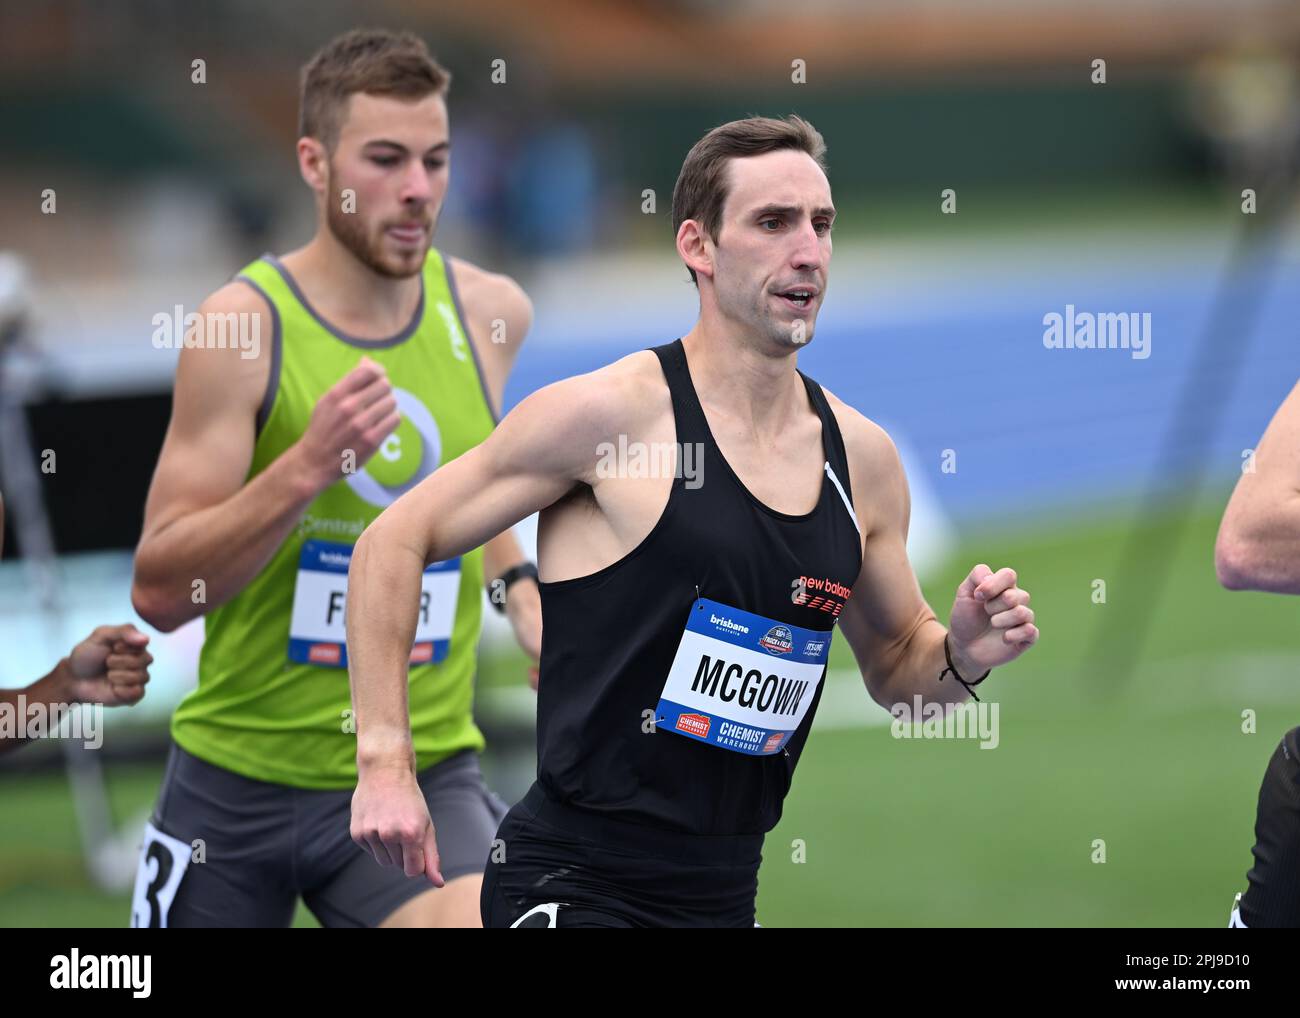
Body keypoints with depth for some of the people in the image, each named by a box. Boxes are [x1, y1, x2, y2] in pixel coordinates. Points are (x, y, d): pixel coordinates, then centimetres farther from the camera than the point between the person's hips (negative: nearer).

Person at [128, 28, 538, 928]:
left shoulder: (489, 312, 1)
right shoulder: (245, 324, -13)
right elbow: (159, 590, -17)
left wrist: (518, 582, 8)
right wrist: (309, 464, -27)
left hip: (423, 776, 2)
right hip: (239, 777, -2)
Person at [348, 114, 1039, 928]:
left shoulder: (862, 456, 7)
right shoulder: (612, 412, -10)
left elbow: (894, 665, 21)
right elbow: (394, 543, -5)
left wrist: (962, 656, -3)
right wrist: (385, 761, -11)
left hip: (724, 892, 7)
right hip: (571, 883, -7)